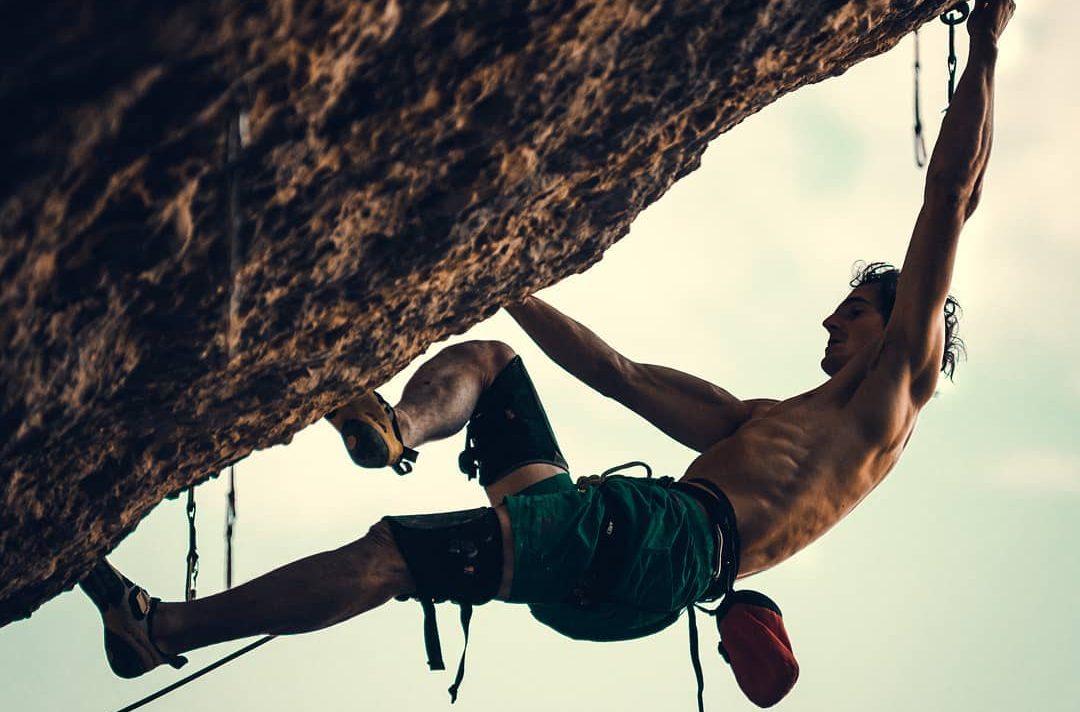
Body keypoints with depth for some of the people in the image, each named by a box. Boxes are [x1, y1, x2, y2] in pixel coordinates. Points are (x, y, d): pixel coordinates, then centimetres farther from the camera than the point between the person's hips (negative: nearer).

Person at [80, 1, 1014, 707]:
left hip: (669, 546, -9)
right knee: (487, 359, 12)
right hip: (605, 549, 9)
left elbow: (951, 200, 13)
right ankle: (397, 428, -21)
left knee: (394, 550, -20)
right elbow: (624, 376, 41)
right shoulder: (760, 425, 37)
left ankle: (163, 628, -17)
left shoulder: (891, 394, 15)